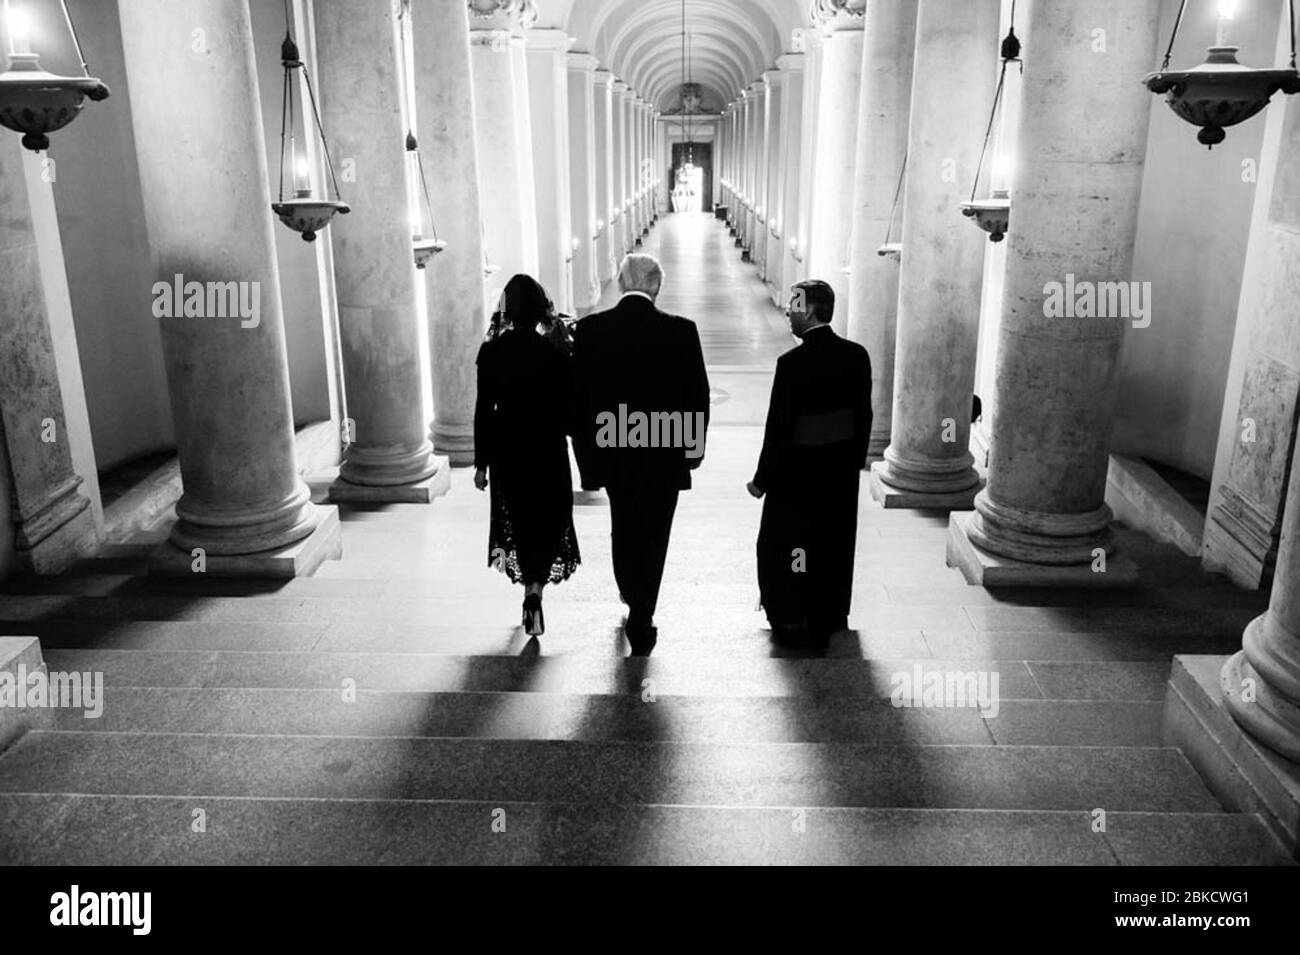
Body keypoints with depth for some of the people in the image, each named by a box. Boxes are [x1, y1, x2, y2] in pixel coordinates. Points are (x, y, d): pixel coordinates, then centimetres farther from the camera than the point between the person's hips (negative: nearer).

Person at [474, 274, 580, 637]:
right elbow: (569, 406, -7)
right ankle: (535, 589, -10)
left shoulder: (492, 351, -7)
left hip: (507, 450, 1)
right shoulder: (555, 351, -11)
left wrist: (481, 462, 1)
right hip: (548, 448, -1)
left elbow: (484, 409, -5)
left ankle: (530, 589, 29)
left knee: (519, 521, 18)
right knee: (548, 521, 10)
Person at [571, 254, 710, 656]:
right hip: (665, 456, -3)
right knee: (653, 536, 10)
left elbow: (576, 393, -3)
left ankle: (633, 601, 44)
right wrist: (694, 446, 7)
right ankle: (641, 623, 14)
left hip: (611, 453, 3)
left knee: (623, 528, 24)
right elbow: (698, 394, -7)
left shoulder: (589, 329, -7)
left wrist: (586, 446, 9)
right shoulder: (681, 331, -12)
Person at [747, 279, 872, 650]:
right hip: (842, 473, 7)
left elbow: (779, 427, -18)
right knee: (835, 546, 19)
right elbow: (864, 416, 5)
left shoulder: (793, 363, -20)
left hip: (798, 474, -6)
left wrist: (762, 480, -8)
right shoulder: (856, 355, -2)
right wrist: (855, 462, 17)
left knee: (780, 548, 10)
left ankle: (793, 624, 18)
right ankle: (830, 617, 34)